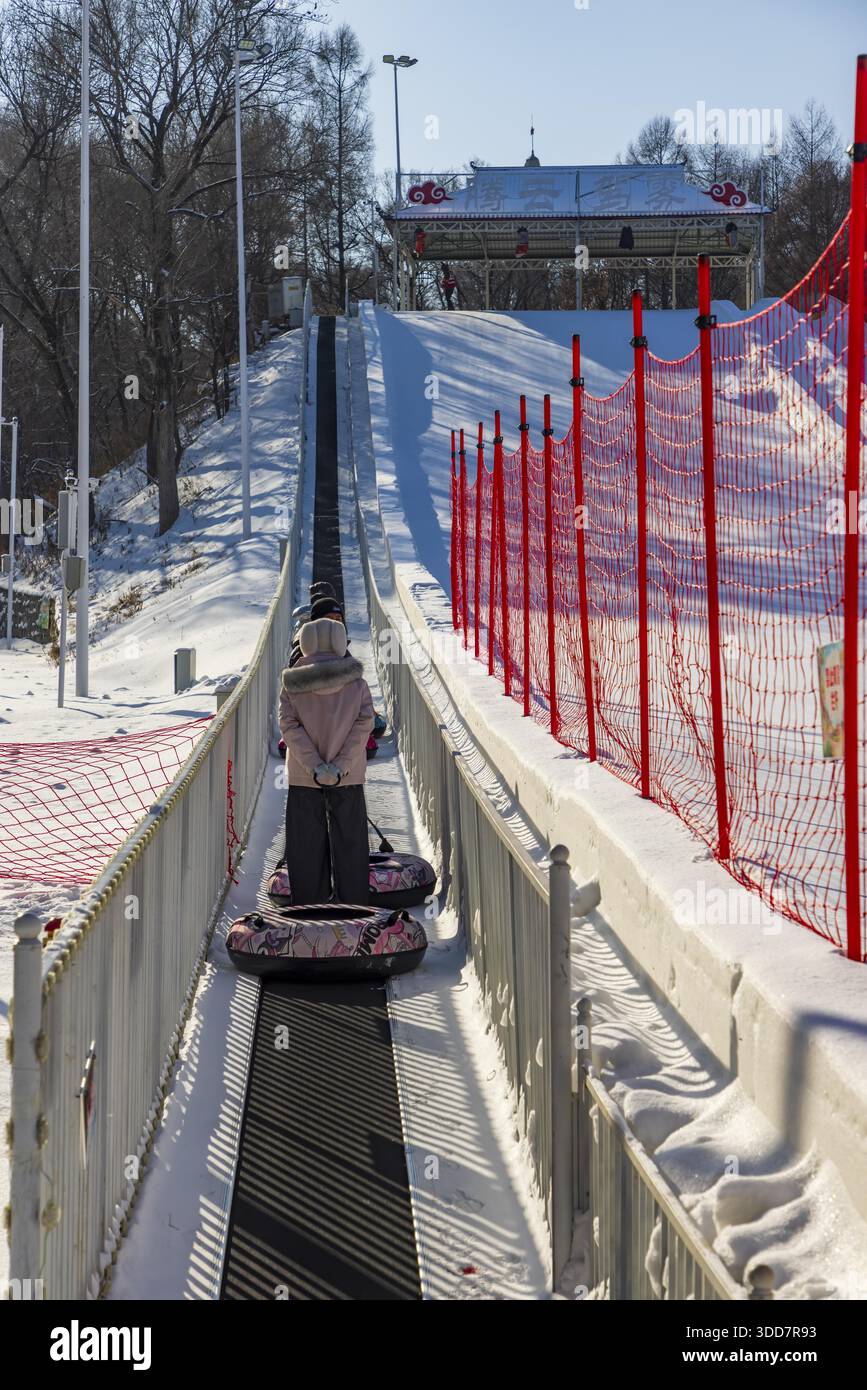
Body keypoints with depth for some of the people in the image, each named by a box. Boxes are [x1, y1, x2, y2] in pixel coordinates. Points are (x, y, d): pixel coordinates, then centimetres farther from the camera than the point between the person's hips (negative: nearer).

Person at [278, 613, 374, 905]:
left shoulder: (292, 683, -2)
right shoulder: (356, 681, -2)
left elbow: (289, 725, -9)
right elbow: (364, 722, -10)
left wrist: (315, 767, -14)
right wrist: (341, 766, -14)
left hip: (303, 775, 0)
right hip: (349, 776, 0)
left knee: (306, 847, 7)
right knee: (349, 842, 7)